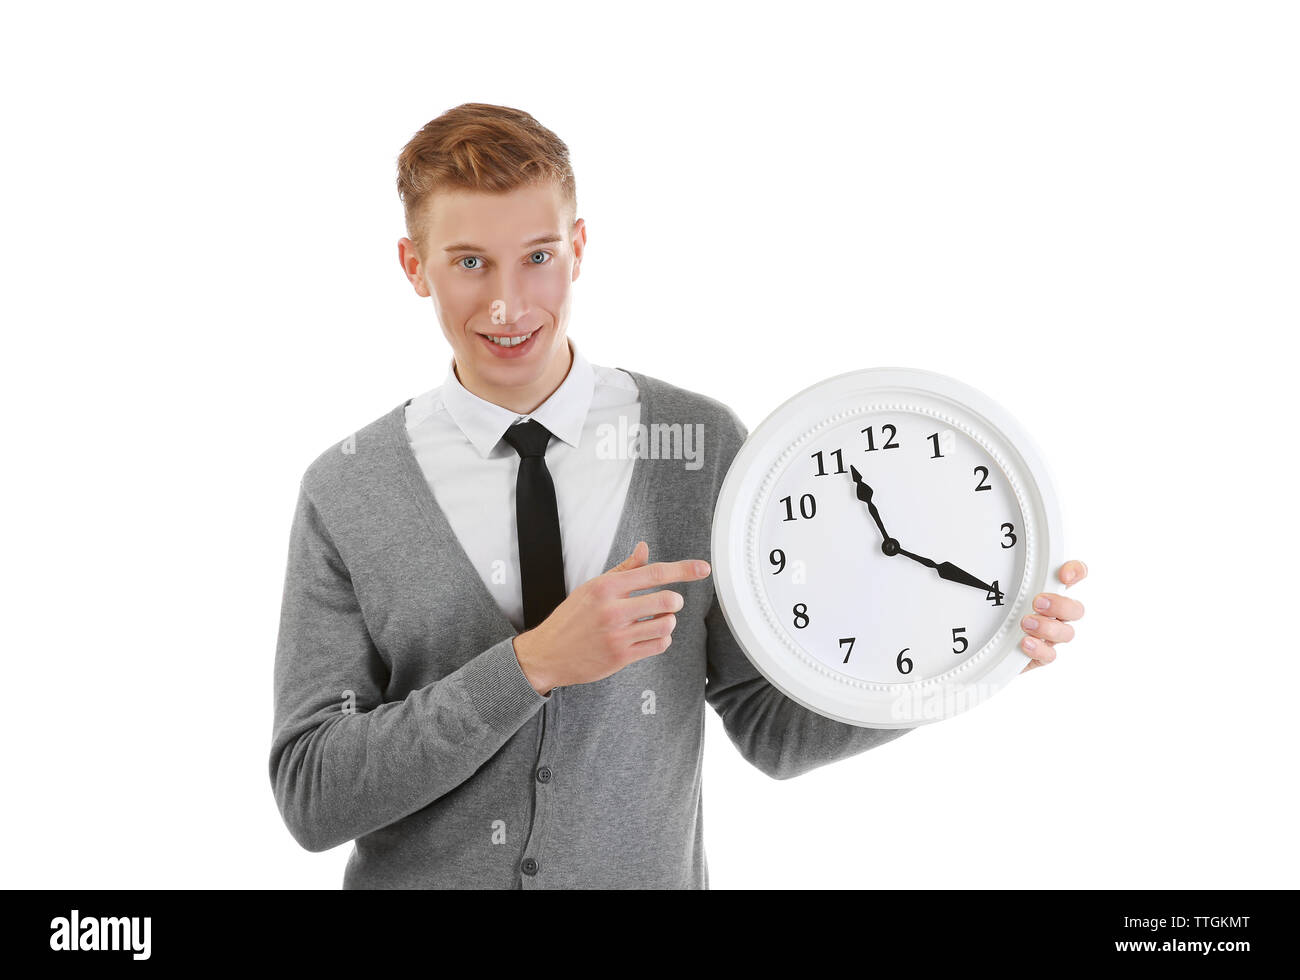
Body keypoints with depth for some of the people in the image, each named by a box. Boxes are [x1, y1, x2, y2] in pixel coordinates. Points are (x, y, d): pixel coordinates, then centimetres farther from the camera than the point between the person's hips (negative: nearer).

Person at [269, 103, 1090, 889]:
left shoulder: (705, 444, -8)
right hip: (421, 876, 0)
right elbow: (311, 793, -14)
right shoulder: (345, 492, -9)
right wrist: (533, 663, -23)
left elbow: (772, 728, -5)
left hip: (645, 872, 1)